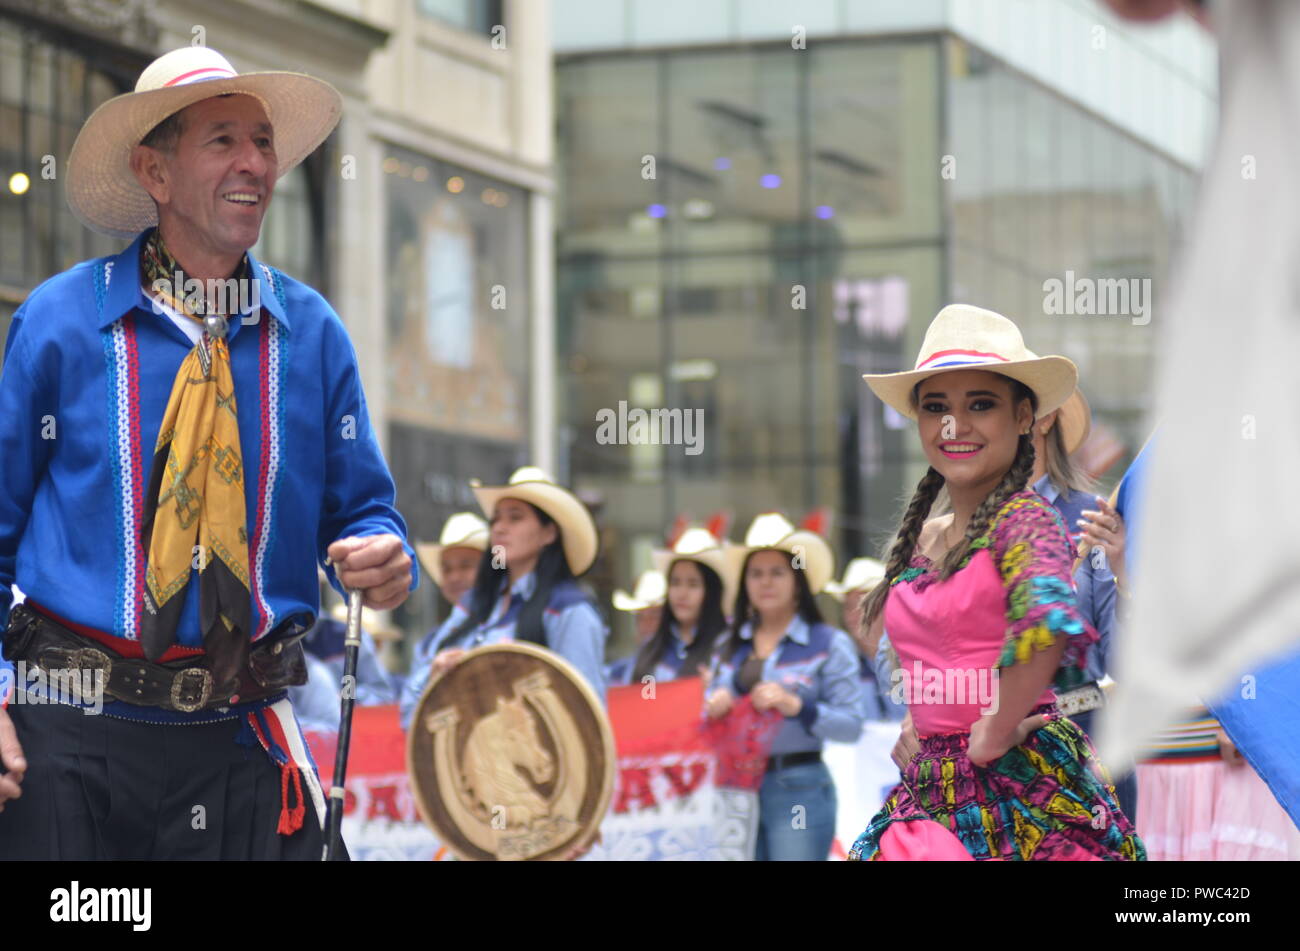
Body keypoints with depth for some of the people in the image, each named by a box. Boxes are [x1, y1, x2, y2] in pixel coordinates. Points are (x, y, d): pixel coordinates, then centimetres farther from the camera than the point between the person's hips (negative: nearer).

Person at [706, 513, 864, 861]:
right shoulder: (730, 647, 14)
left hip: (798, 789, -5)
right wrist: (713, 708, -3)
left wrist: (797, 706, -19)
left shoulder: (830, 644, 1)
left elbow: (852, 725, -6)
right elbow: (709, 712, 19)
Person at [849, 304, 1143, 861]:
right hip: (930, 794, 7)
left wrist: (993, 734, -20)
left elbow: (1050, 622, -30)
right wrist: (911, 724, 12)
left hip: (1020, 793, -7)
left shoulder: (1023, 520, -11)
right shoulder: (920, 541, 12)